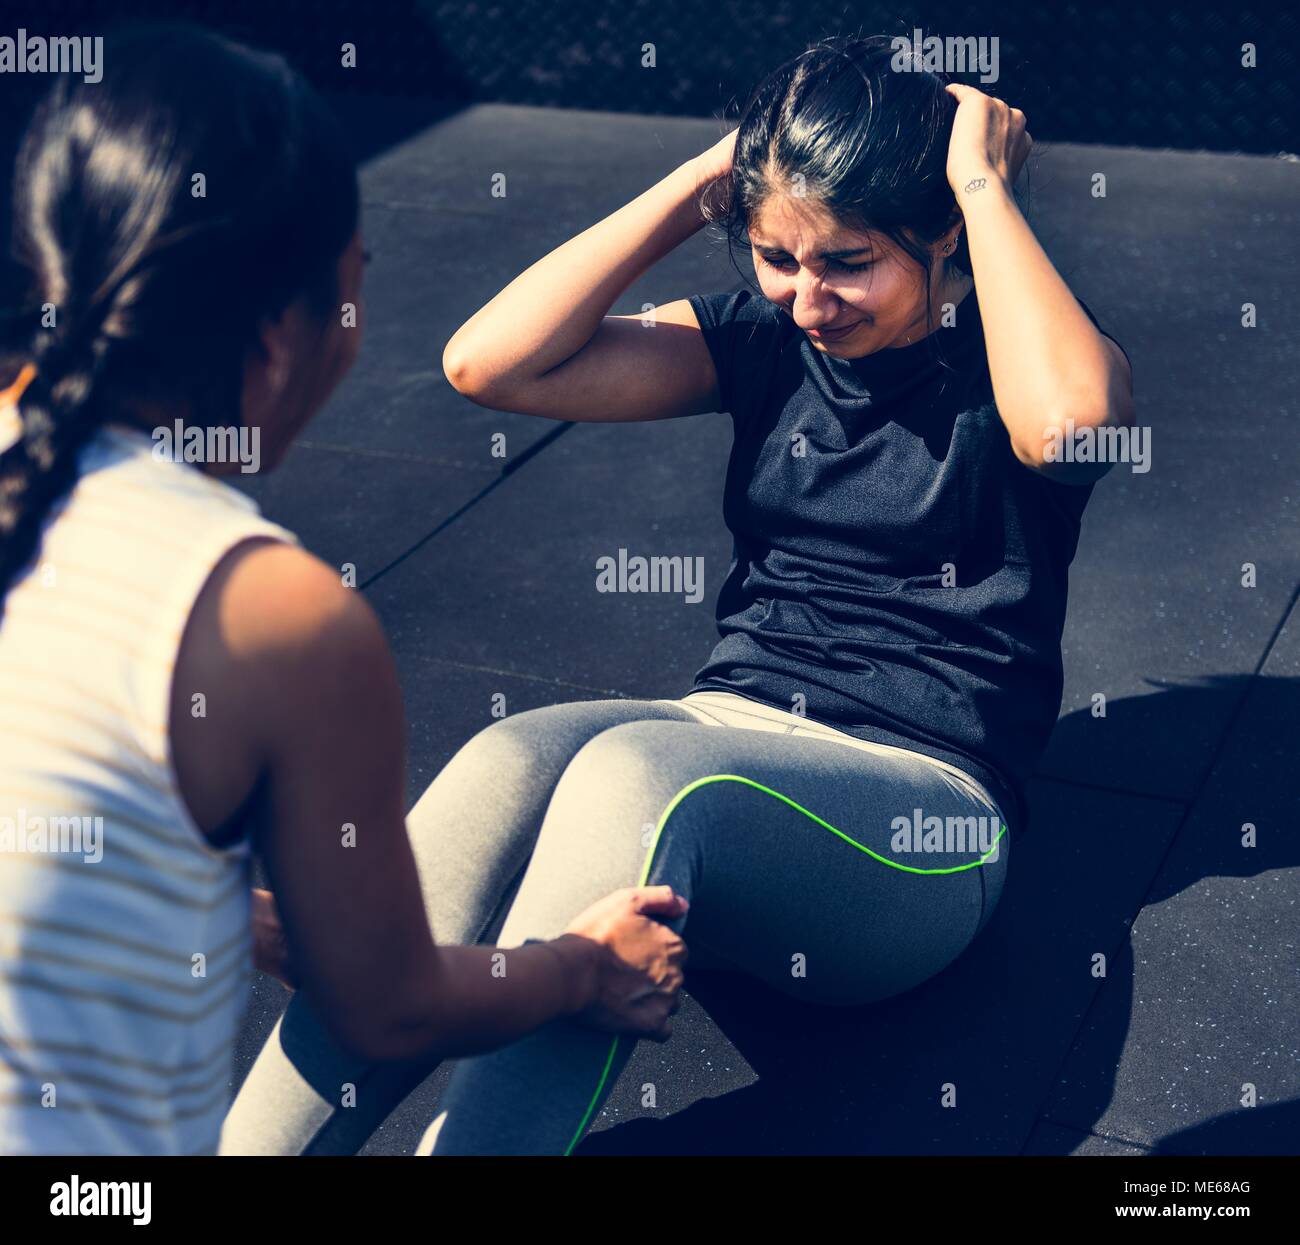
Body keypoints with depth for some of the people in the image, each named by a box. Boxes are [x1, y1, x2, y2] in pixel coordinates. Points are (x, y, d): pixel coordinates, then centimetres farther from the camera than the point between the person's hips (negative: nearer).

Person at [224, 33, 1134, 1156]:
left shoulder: (1010, 363, 1)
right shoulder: (763, 342, 12)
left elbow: (1069, 420, -27)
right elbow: (488, 363, 2)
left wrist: (987, 185, -13)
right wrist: (699, 187, 2)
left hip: (921, 819, -4)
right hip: (726, 744, 4)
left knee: (634, 768, -36)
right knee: (509, 759, -30)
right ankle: (249, 1143, -36)